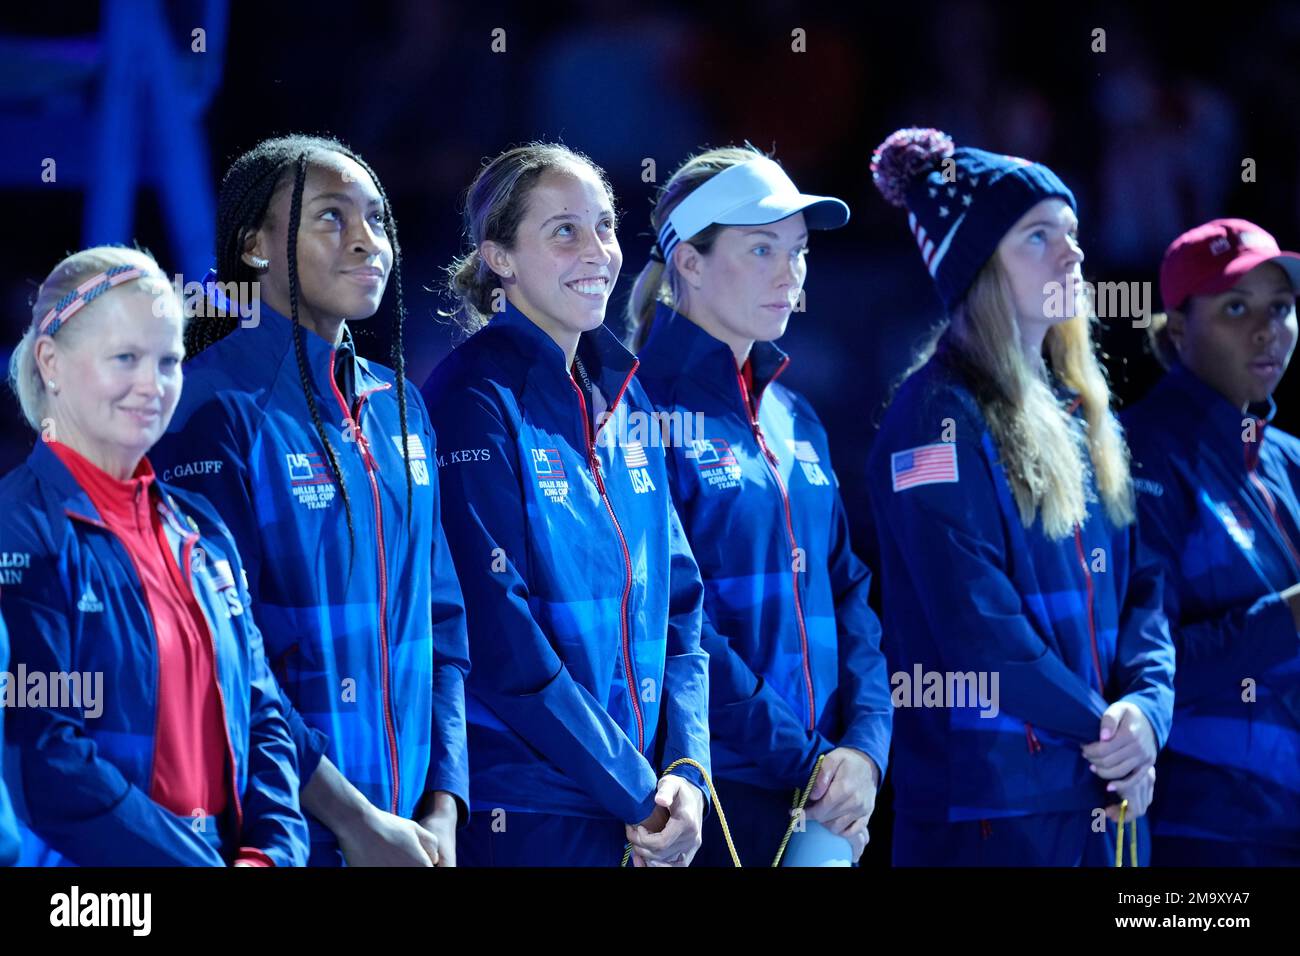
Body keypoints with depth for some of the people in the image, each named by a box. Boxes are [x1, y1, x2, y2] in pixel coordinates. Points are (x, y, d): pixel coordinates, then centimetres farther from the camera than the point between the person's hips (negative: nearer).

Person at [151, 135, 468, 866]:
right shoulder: (218, 411, -11)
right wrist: (354, 820, -17)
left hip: (412, 827, 6)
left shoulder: (398, 408, 11)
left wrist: (443, 811, -1)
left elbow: (442, 620, 11)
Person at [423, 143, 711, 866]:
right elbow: (498, 635, -17)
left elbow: (677, 602, 11)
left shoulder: (622, 398, 12)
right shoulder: (476, 401, -10)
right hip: (523, 818, -7)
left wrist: (688, 769, -4)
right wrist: (639, 792, -15)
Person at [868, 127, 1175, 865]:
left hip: (1104, 797, 7)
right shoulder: (941, 416, -9)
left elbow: (1141, 582, 12)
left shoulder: (1081, 414, 15)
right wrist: (1105, 731, -13)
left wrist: (1147, 705, -7)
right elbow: (975, 619, -17)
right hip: (990, 797, -7)